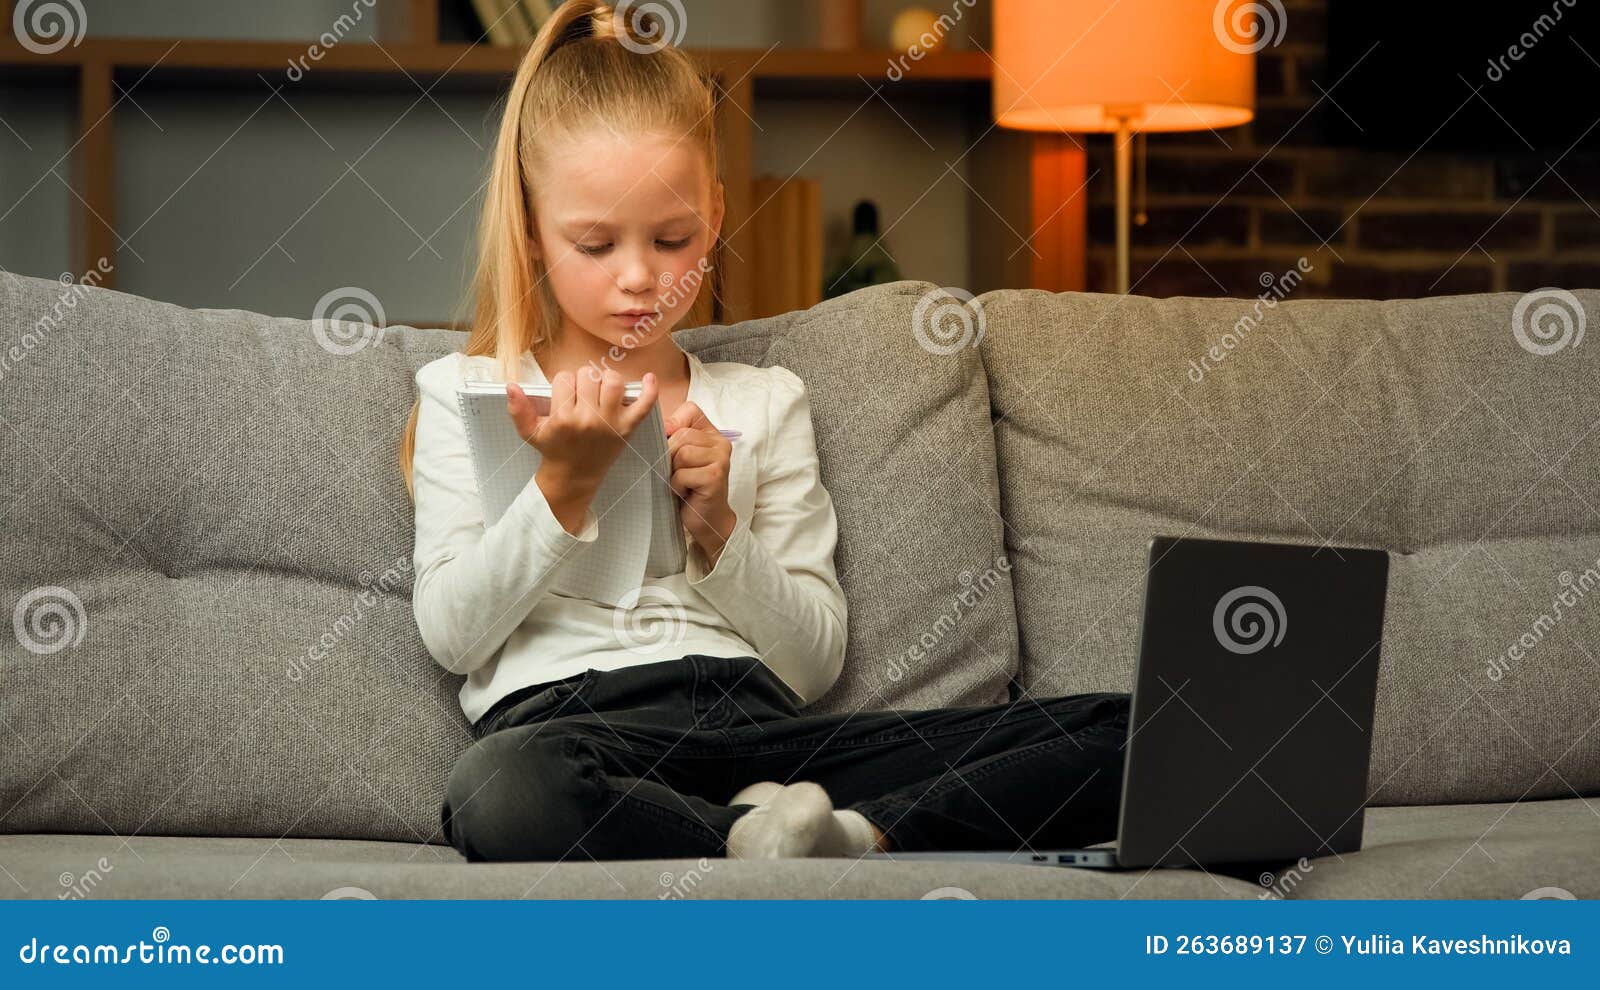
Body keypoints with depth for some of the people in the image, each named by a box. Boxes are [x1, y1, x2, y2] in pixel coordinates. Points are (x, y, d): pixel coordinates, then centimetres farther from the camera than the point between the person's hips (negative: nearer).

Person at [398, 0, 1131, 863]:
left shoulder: (763, 403, 21)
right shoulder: (466, 394, 15)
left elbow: (815, 663, 15)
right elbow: (449, 634, 4)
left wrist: (718, 533, -2)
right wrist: (561, 490, -7)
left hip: (753, 725, 3)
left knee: (1120, 730, -17)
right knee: (503, 790, -46)